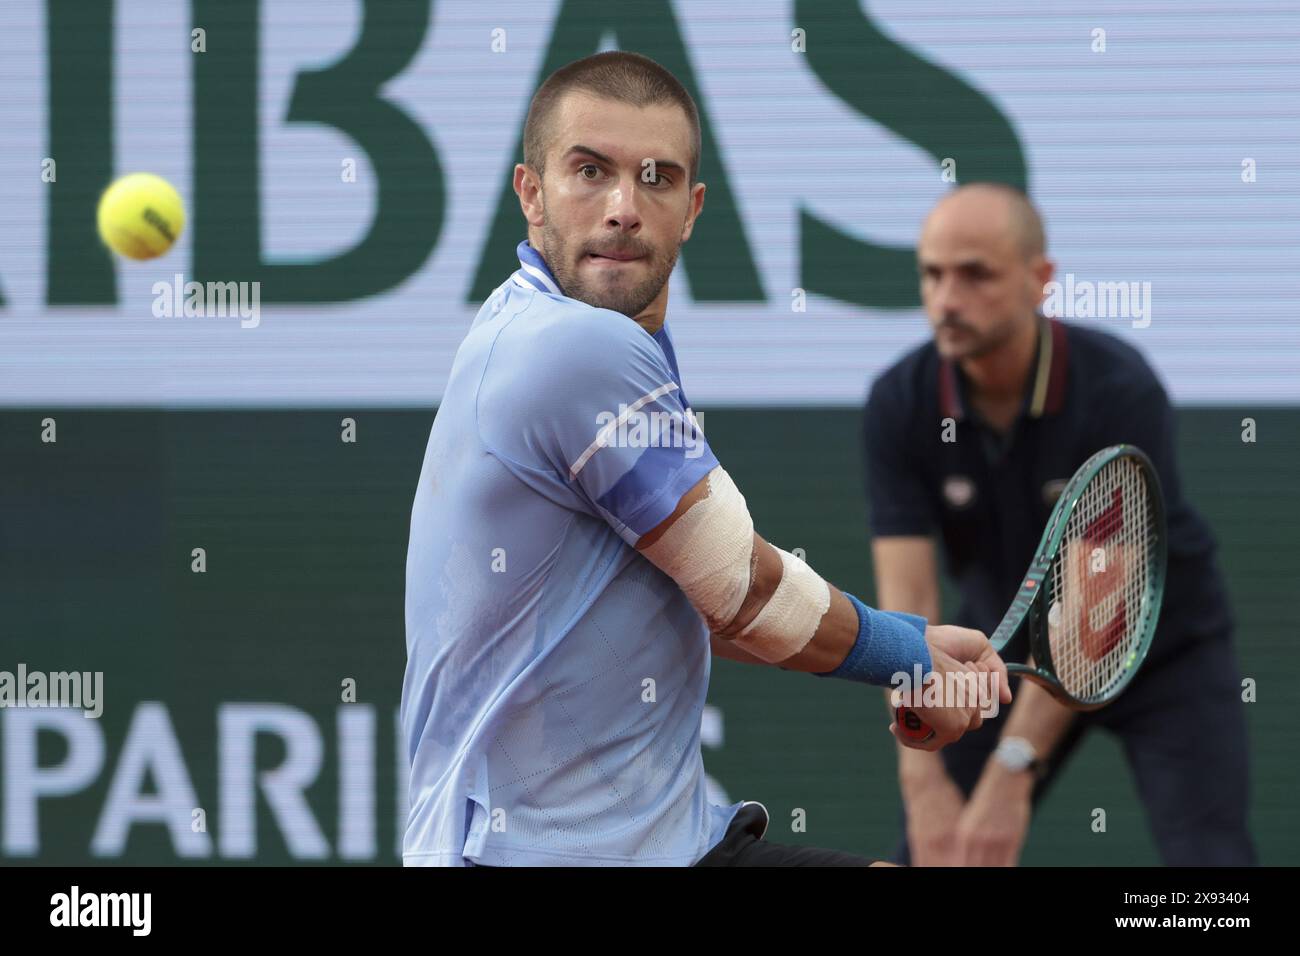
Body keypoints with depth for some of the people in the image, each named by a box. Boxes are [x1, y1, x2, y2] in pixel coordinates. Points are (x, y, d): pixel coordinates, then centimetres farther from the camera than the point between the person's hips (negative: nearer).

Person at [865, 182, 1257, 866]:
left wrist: (1010, 776, -36)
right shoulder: (901, 403, -18)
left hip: (1161, 649, -3)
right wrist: (924, 780, -32)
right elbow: (906, 598, -21)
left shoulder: (1120, 389, -28)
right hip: (1006, 648, 3)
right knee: (930, 854, -3)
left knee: (1208, 860, -17)